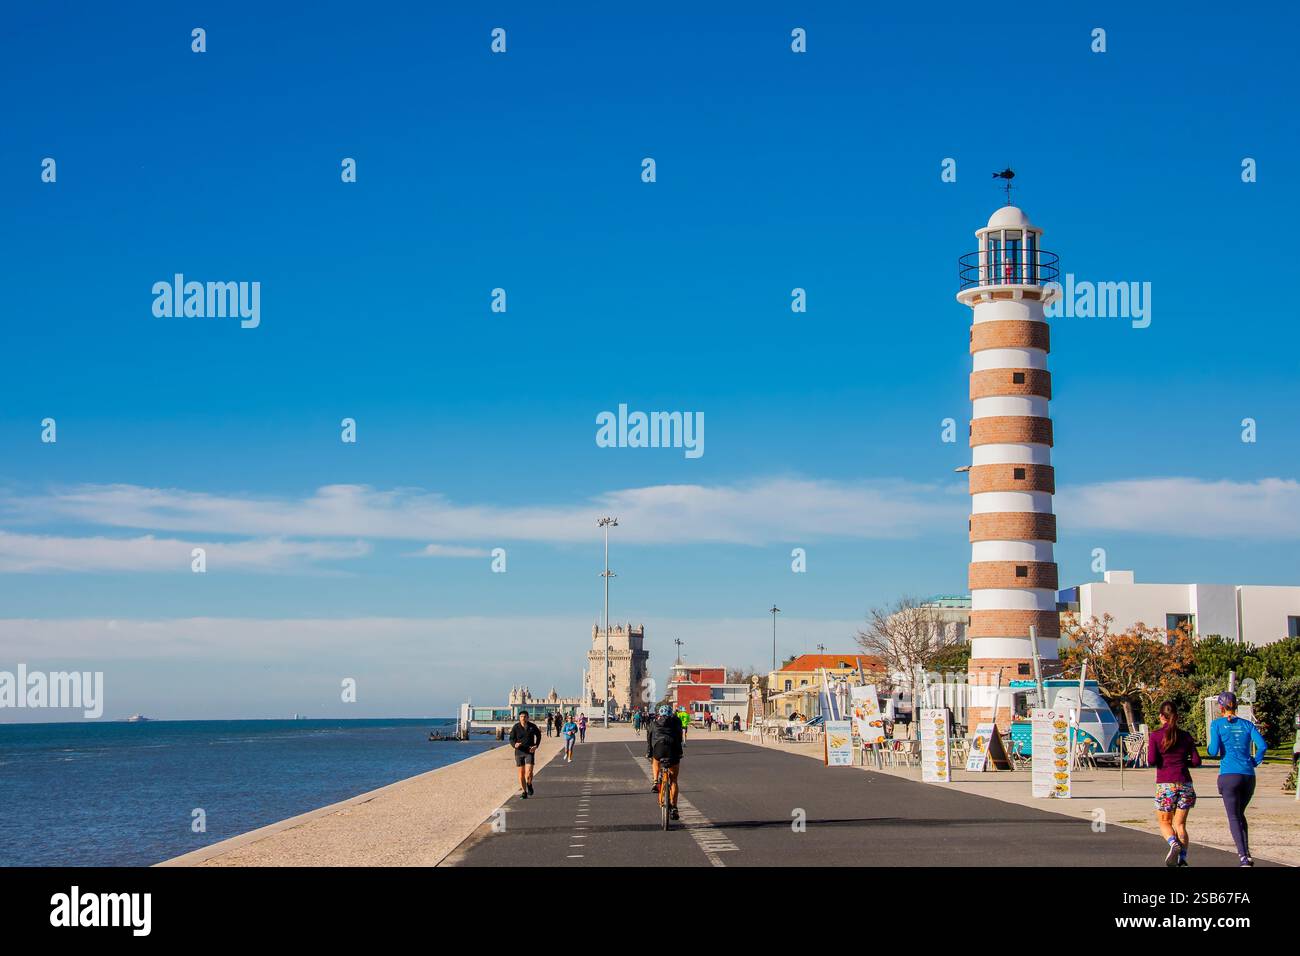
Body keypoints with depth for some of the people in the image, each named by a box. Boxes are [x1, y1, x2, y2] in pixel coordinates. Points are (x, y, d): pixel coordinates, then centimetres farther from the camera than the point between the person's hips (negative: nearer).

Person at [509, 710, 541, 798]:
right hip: (519, 752, 1)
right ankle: (524, 792, 17)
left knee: (529, 771, -14)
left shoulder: (532, 726, -3)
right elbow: (511, 739, -1)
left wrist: (536, 746, 1)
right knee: (521, 773, 5)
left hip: (530, 751, -1)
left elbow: (538, 735, 14)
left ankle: (529, 785, 17)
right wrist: (514, 744, -23)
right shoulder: (515, 727, -5)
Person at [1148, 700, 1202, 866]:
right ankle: (1182, 858, -6)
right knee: (1180, 824, 9)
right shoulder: (1186, 736, 6)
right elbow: (1196, 761, 4)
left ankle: (1174, 844, -17)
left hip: (1165, 785, -3)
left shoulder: (1155, 735, -3)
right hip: (1185, 784, 3)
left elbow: (1151, 760, -11)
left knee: (1165, 822, 12)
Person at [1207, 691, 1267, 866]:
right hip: (1248, 775, 4)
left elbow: (1214, 751, -8)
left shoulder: (1217, 724, 2)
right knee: (1240, 814, 21)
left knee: (1233, 817, -3)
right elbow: (1262, 745, -2)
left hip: (1228, 775, -4)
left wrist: (1208, 749, 14)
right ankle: (1247, 853, 14)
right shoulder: (1247, 724, 11)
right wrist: (1255, 762, 12)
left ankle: (1243, 856, -18)